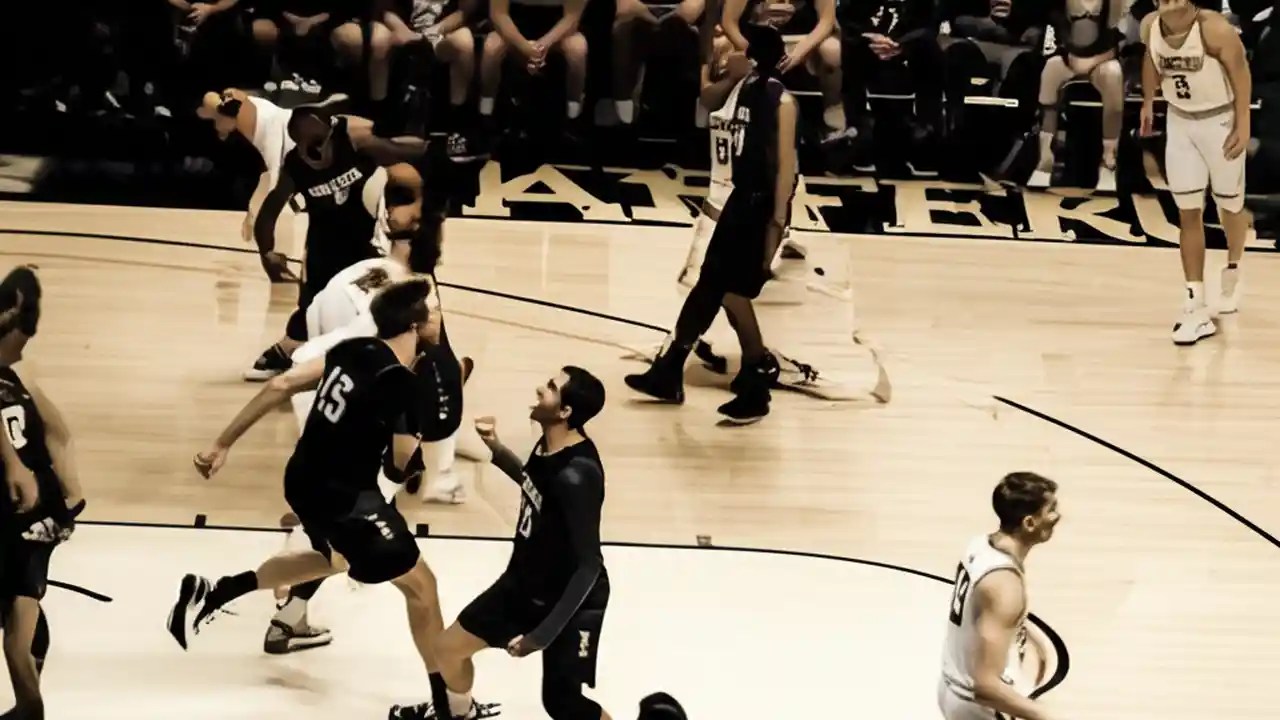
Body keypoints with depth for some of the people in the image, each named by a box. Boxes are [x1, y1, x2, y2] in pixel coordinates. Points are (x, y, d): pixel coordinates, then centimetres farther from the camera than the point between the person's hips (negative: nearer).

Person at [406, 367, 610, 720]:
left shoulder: (577, 475, -33)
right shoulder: (549, 445, -8)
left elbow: (589, 567, -30)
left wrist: (543, 634, -31)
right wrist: (496, 448, 7)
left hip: (570, 599, -8)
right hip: (524, 583, 9)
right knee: (450, 646, 17)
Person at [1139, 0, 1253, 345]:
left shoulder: (1214, 29, -28)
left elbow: (1240, 71, -17)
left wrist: (1243, 125, -18)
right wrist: (1148, 102, 15)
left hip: (1220, 121, -4)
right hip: (1180, 122, 4)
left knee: (1229, 205, 14)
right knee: (1188, 214, 2)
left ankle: (1233, 272, 43)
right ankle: (1196, 307, 3)